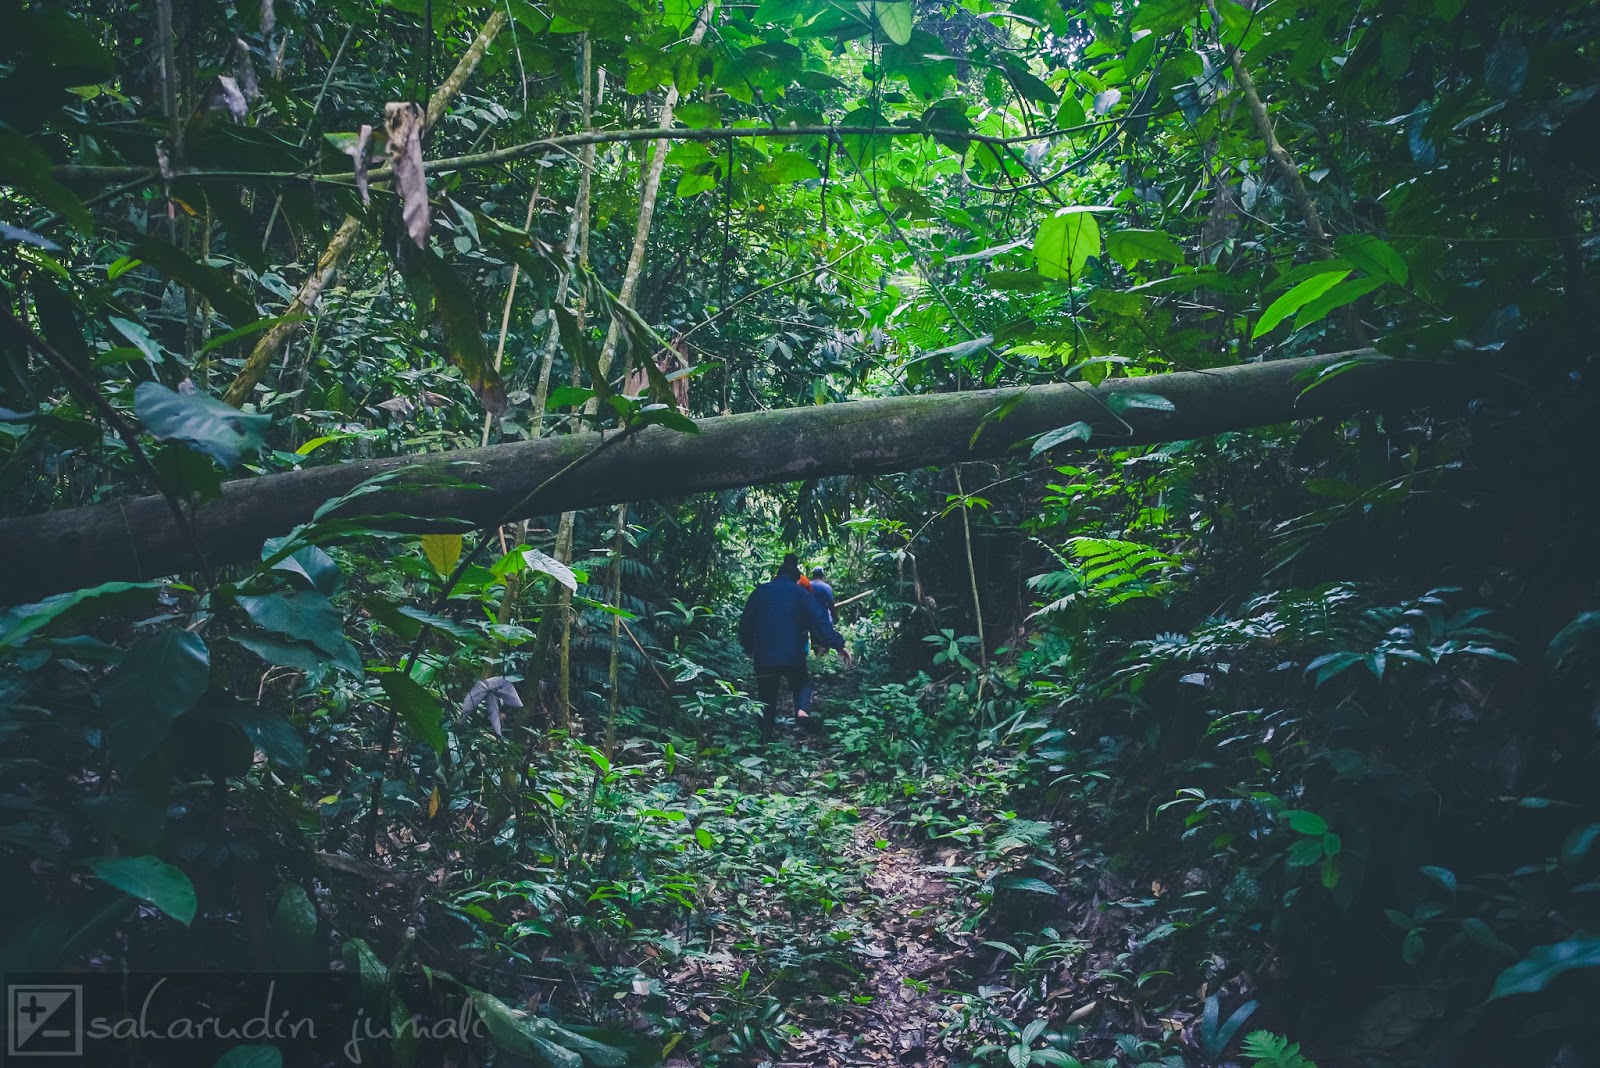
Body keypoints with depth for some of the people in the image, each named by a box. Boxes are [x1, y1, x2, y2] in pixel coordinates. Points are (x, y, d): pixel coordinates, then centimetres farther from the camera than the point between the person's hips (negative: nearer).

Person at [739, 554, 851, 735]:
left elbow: (745, 623, 12)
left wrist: (748, 646, 27)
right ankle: (801, 709, -7)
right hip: (793, 656, -1)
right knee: (802, 684, 22)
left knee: (767, 700, 14)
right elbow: (819, 621, -8)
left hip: (764, 657, 2)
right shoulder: (799, 593, 1)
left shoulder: (760, 592, 8)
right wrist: (838, 644, -7)